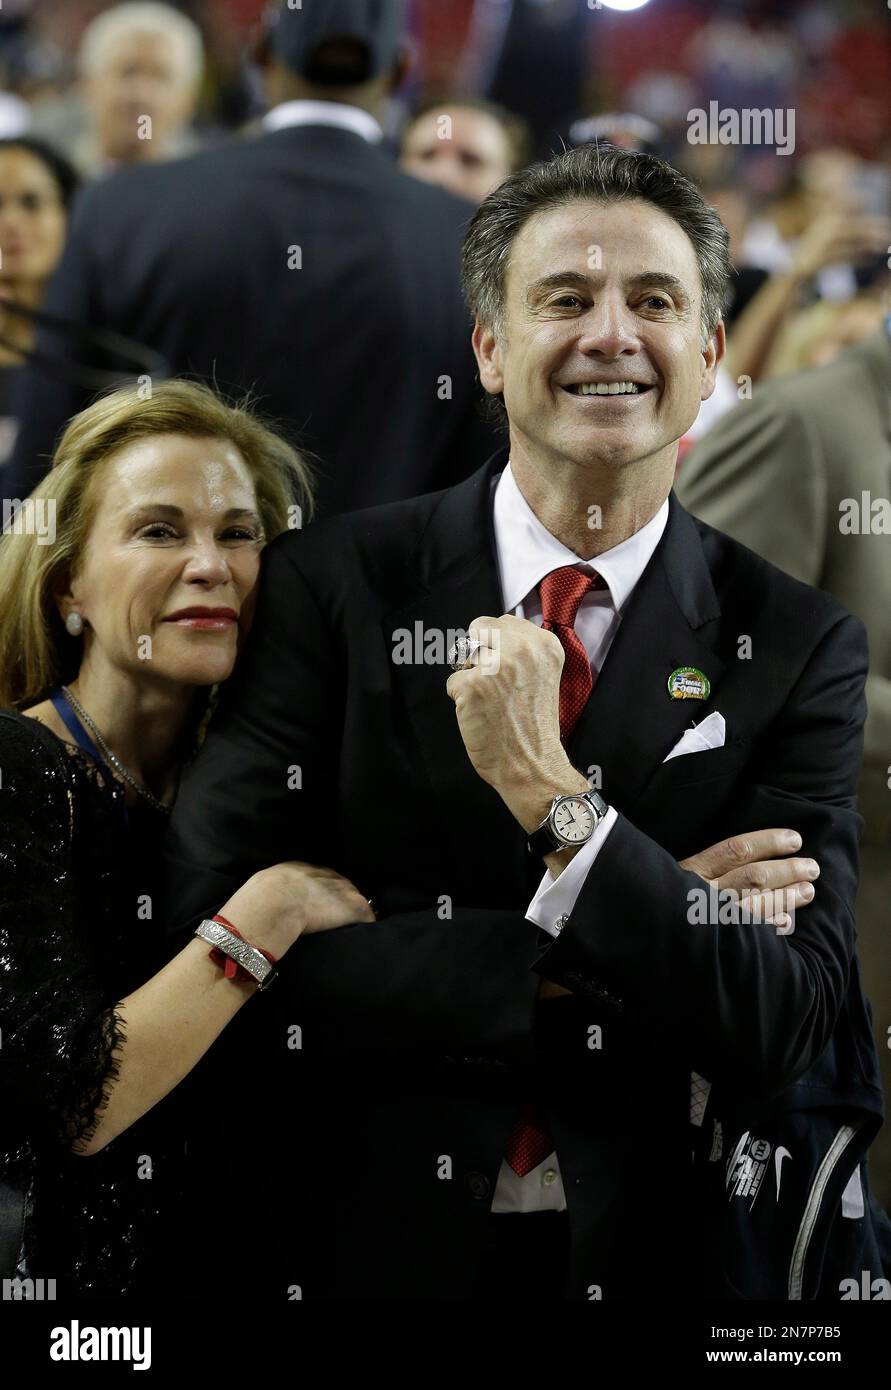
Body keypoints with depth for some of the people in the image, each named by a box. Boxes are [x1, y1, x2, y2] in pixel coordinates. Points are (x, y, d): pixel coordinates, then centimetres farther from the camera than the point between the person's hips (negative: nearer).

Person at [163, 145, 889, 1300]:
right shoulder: (329, 587, -6)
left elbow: (787, 1028, -13)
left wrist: (555, 802, -24)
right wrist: (574, 972, -19)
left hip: (665, 1249, 1)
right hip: (371, 1243, -1)